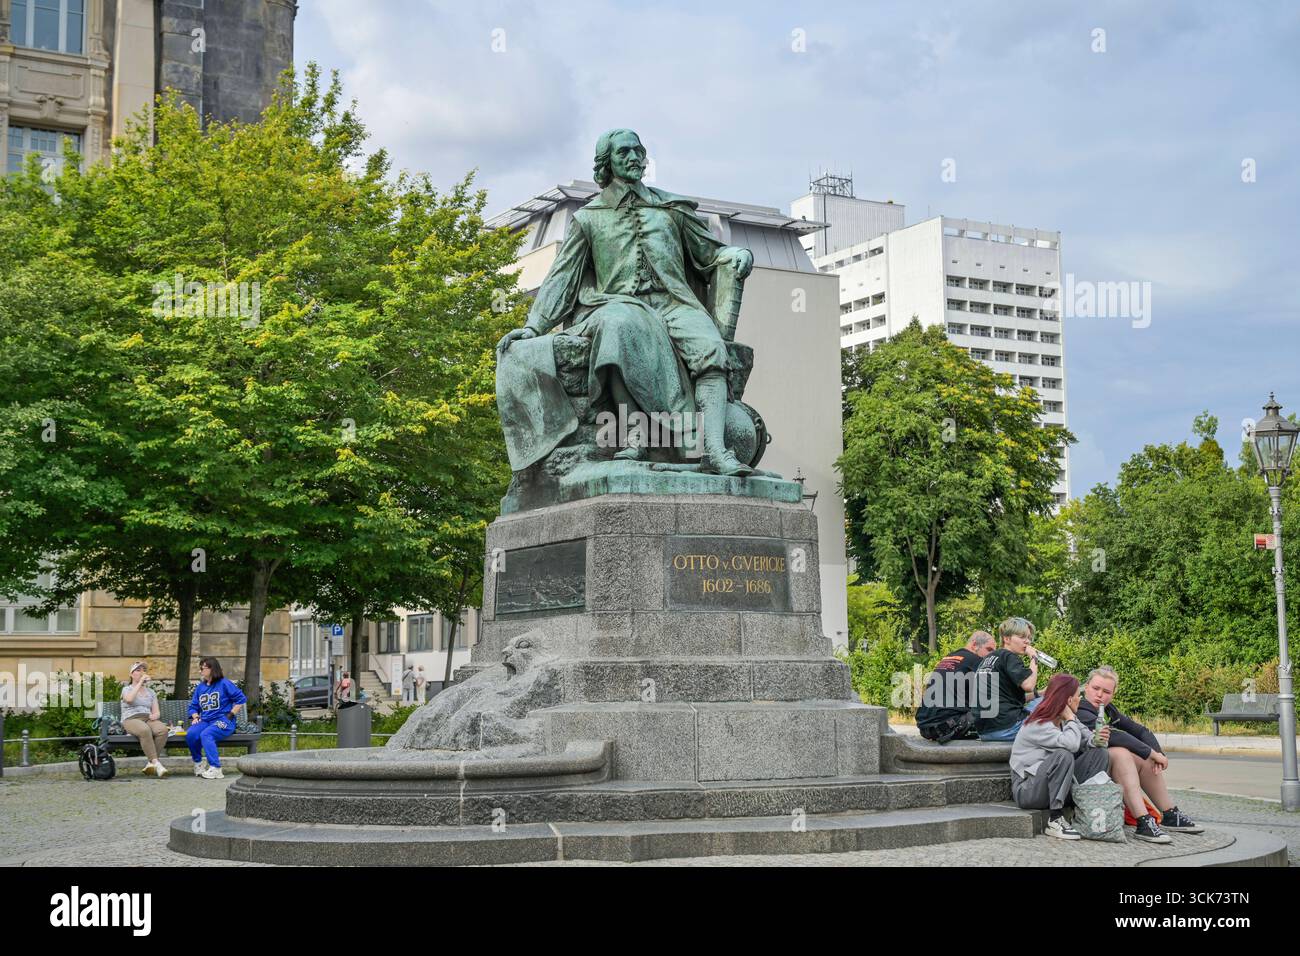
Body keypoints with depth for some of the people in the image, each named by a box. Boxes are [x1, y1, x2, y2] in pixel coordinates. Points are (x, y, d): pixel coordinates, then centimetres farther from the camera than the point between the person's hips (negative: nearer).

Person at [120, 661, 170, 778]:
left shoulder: (151, 693, 27)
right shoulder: (127, 689, 15)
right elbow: (129, 699, -11)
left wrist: (155, 715, -6)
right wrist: (140, 682, -8)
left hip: (148, 719, 4)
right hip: (131, 720, -4)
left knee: (163, 729, -33)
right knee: (145, 730, -41)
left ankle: (151, 764, -31)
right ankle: (156, 763, -43)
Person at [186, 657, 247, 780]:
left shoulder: (224, 684, 0)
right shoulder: (200, 687, 19)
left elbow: (241, 699, -3)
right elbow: (193, 706, 20)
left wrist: (230, 715, -9)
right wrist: (195, 717, -1)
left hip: (223, 722, -5)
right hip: (205, 721, 5)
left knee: (205, 735, -35)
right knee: (190, 734, -27)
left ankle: (215, 769, -36)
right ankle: (198, 762, -5)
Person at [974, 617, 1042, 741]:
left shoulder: (988, 658, 19)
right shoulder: (1008, 657, -7)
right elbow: (1028, 685, -21)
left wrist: (1040, 693, 19)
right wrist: (1034, 658, -7)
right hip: (1006, 728, -9)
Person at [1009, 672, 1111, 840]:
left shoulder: (1063, 720, 10)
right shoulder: (1037, 725, -17)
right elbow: (1071, 744, -31)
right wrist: (1071, 718, -15)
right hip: (1026, 791, -8)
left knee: (1098, 753, -4)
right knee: (1063, 755, -35)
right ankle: (1055, 821, -30)